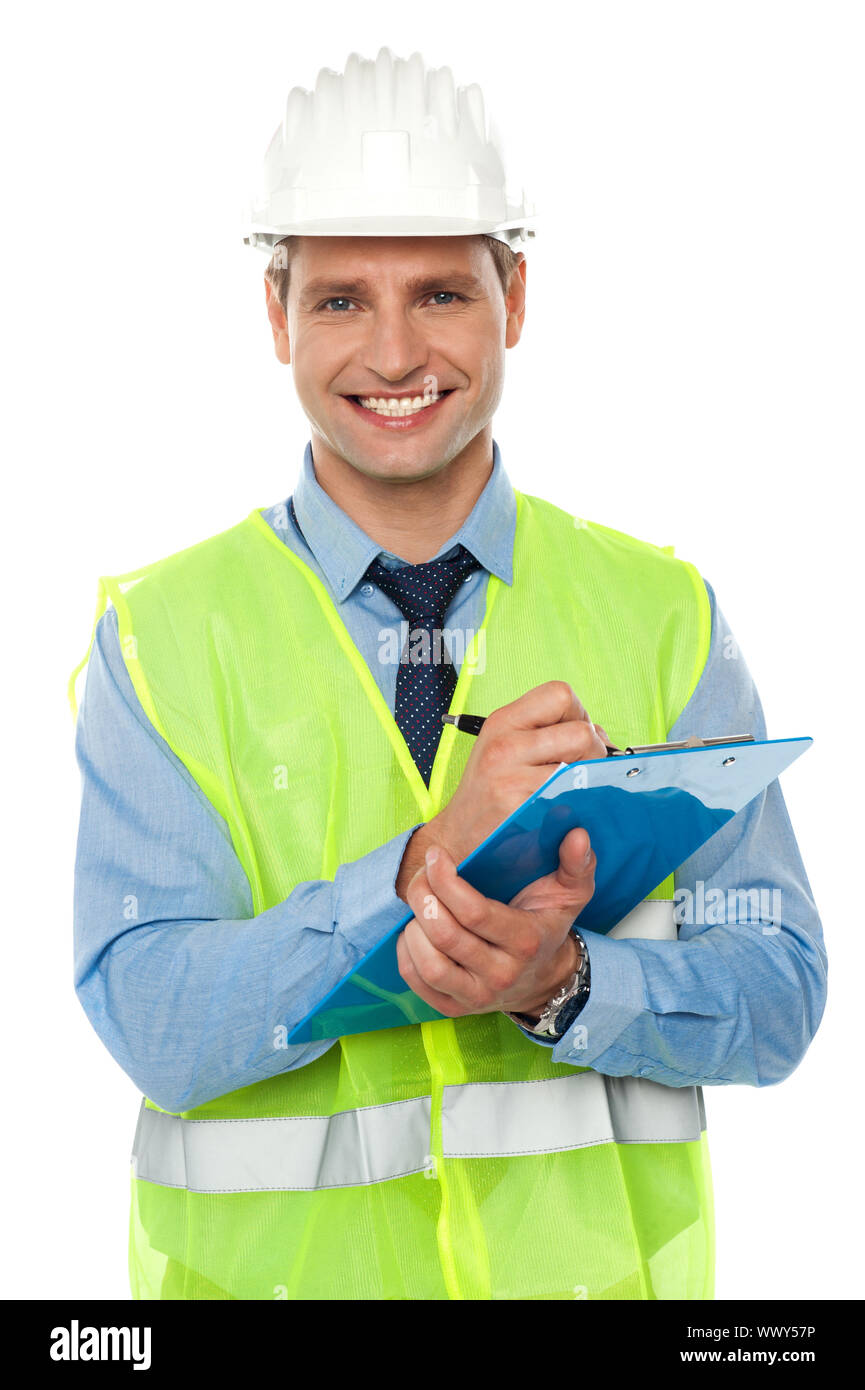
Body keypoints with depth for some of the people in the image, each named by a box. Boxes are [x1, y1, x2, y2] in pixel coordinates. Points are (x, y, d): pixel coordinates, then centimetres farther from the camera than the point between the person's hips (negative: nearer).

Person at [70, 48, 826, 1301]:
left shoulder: (662, 615, -3)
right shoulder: (163, 636, -7)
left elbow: (776, 1001, -5)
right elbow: (154, 1024, -16)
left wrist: (562, 984, -24)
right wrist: (428, 862, -28)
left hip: (602, 1258, 1)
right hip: (274, 1259, -1)